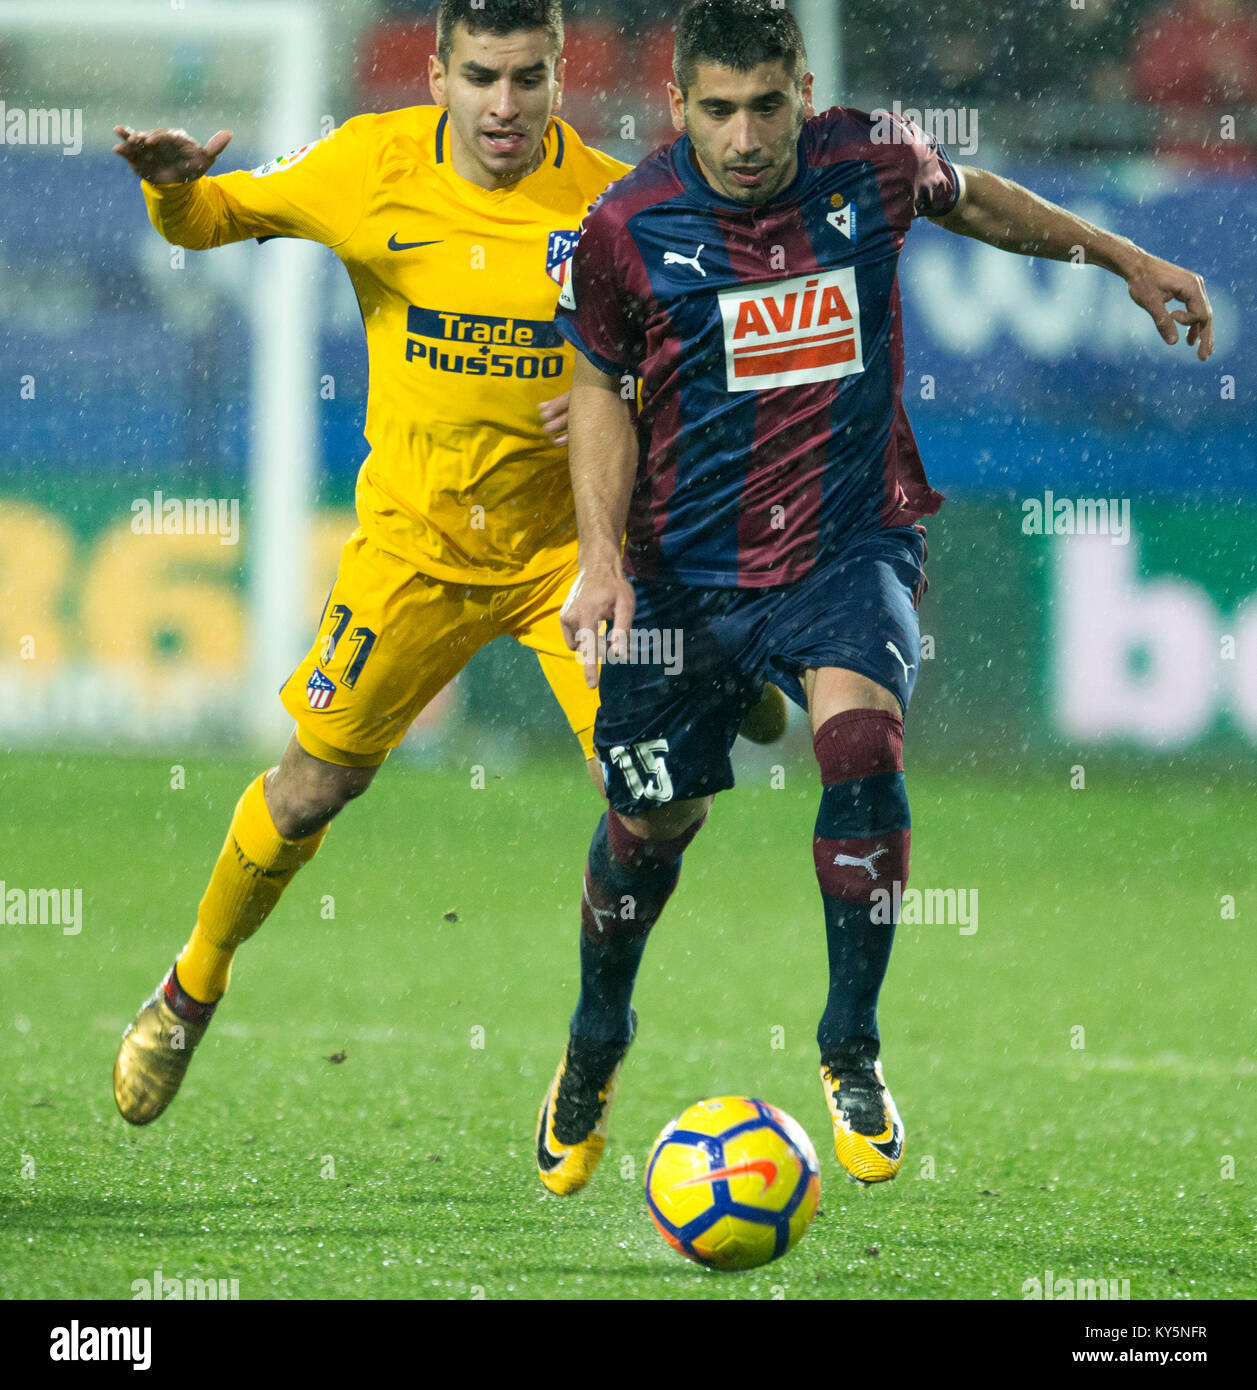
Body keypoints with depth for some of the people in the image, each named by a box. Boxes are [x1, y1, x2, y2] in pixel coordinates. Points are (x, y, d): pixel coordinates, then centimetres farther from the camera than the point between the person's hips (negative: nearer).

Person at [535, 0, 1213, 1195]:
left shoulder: (870, 166, -7)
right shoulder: (628, 229, -12)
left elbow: (970, 199, 17)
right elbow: (601, 392, 2)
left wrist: (1125, 258, 24)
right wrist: (602, 555, -10)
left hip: (850, 546, 0)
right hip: (688, 569, 0)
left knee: (861, 744, -27)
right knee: (651, 818, 8)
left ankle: (853, 1049, -9)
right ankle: (595, 1045, 39)